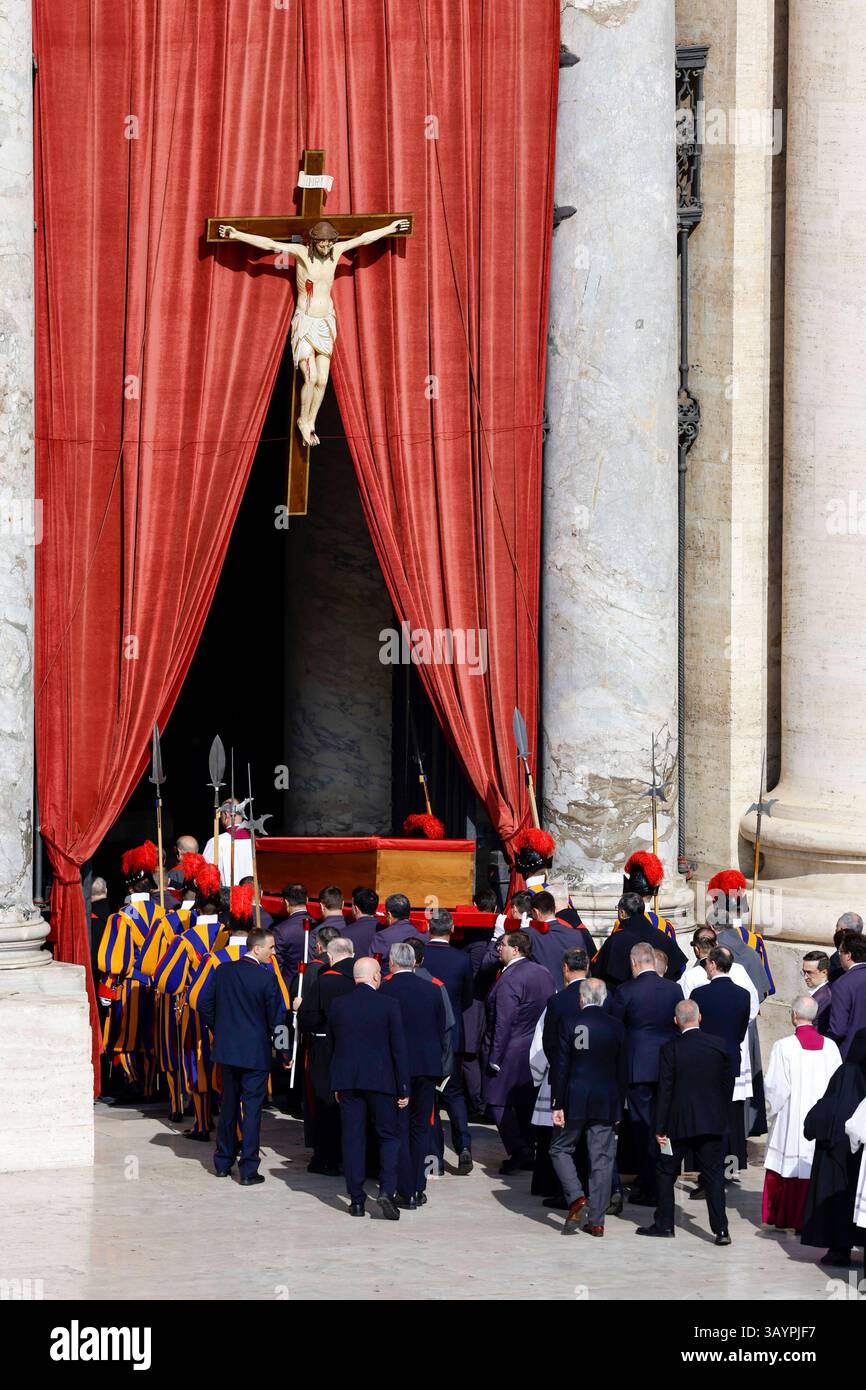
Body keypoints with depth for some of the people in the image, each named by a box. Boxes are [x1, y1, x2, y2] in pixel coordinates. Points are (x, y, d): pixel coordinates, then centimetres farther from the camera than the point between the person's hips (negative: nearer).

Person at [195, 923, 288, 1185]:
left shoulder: (222, 972, 0)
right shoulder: (266, 978, -15)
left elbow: (204, 1004, 5)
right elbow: (276, 1018, -10)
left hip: (226, 1049, 5)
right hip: (256, 1053, -5)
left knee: (228, 1106, 17)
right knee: (252, 1109, 1)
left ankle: (223, 1162, 25)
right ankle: (248, 1170, 1)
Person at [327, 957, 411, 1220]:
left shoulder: (338, 1006, 2)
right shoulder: (389, 1005, -7)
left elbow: (331, 1047, 9)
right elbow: (399, 1048, -6)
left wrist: (336, 1085, 18)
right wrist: (403, 1088, 0)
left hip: (347, 1081, 2)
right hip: (381, 1080, -2)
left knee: (353, 1139, 6)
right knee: (389, 1136, 9)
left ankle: (356, 1200, 6)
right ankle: (386, 1191, -8)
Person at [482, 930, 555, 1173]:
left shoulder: (509, 980, -20)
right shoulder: (545, 974, 7)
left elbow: (503, 1023, -21)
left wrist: (494, 1059, -17)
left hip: (511, 1053, -8)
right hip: (537, 1051, 8)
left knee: (500, 1103, -2)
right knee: (527, 1104, 14)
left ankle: (518, 1151, -11)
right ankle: (531, 1155, 17)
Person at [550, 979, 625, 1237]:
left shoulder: (568, 1023, -7)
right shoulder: (616, 1026, 0)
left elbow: (560, 1066, -7)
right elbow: (621, 1070, 4)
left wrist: (557, 1104, -3)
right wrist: (618, 1106, 12)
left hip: (575, 1100, -2)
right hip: (606, 1103, 2)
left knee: (560, 1149, 14)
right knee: (602, 1159, 6)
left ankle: (576, 1197, -7)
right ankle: (596, 1220, 6)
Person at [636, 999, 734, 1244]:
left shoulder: (670, 1049, -11)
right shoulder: (720, 1046, -1)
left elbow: (664, 1091, -9)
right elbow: (728, 1084, 6)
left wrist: (660, 1128, -3)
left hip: (679, 1123, -3)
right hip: (712, 1123, 3)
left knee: (665, 1171, 14)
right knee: (713, 1175, 5)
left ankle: (664, 1223, 18)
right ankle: (721, 1229, -2)